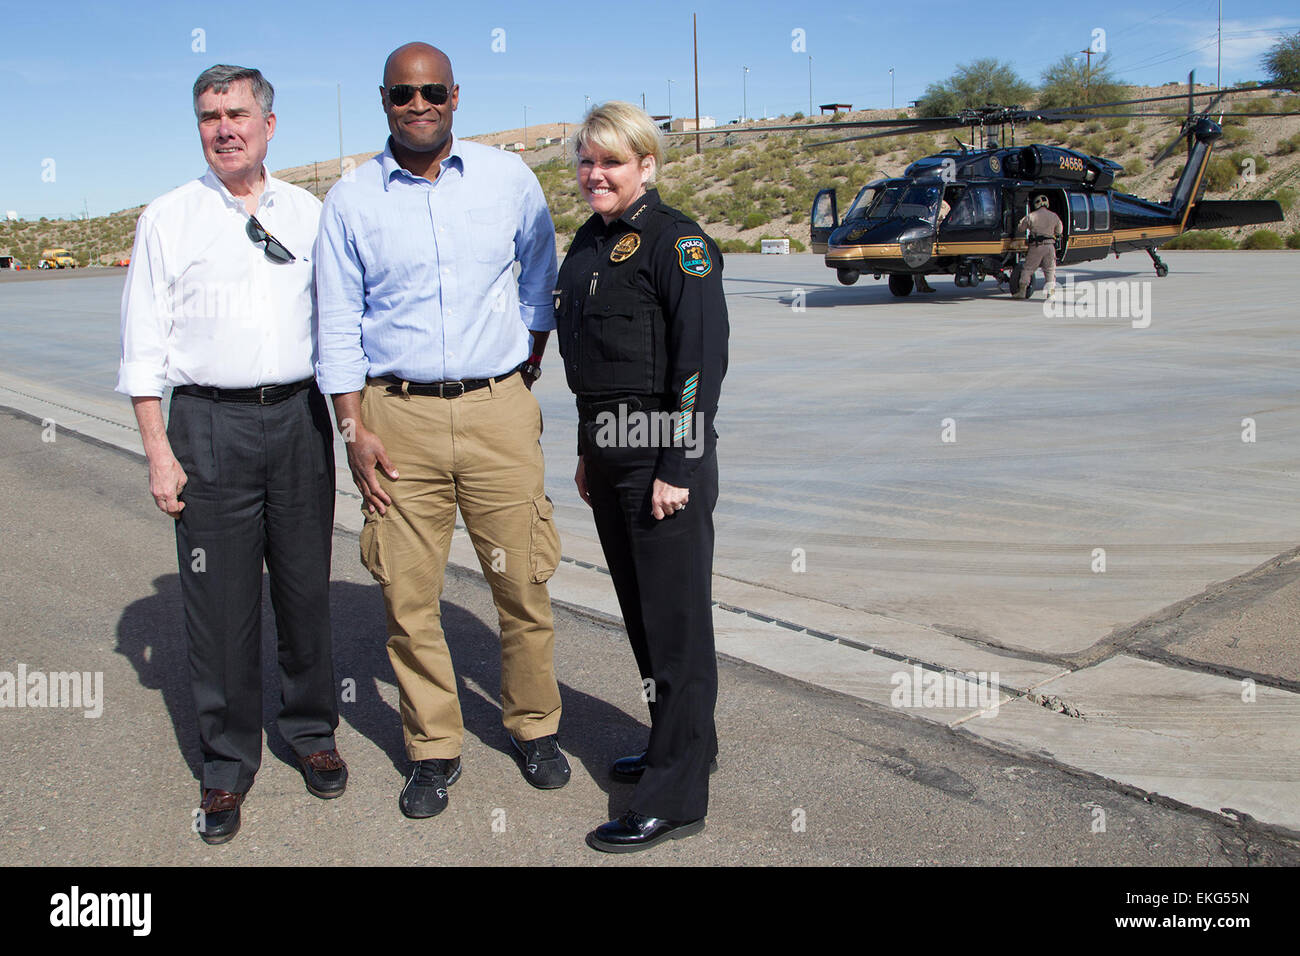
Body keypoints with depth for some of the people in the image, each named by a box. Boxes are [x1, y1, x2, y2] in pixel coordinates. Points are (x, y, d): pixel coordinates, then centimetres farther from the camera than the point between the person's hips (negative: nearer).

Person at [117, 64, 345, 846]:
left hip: (299, 416, 2)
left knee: (306, 585, 9)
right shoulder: (169, 218, 4)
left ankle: (312, 730, 28)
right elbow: (144, 346, 2)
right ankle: (228, 763, 16)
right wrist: (158, 451, -5)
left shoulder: (309, 214, 10)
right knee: (221, 598, 2)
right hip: (210, 423, -2)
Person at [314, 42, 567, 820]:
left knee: (523, 582, 4)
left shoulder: (508, 178, 5)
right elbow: (339, 326, 4)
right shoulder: (351, 200, 3)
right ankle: (434, 749, 19)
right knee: (408, 594, 2)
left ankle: (535, 727, 25)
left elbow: (540, 266, 22)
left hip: (498, 408, 1)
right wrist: (355, 429, -3)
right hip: (398, 414, 0)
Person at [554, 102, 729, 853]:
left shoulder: (676, 241, -10)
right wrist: (588, 453, 18)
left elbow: (703, 361, -15)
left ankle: (677, 798, 6)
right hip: (606, 448, 8)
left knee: (675, 618, -2)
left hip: (664, 455, -8)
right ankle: (686, 744, 34)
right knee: (641, 610, 16)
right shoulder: (587, 243, 14)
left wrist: (676, 468, -19)